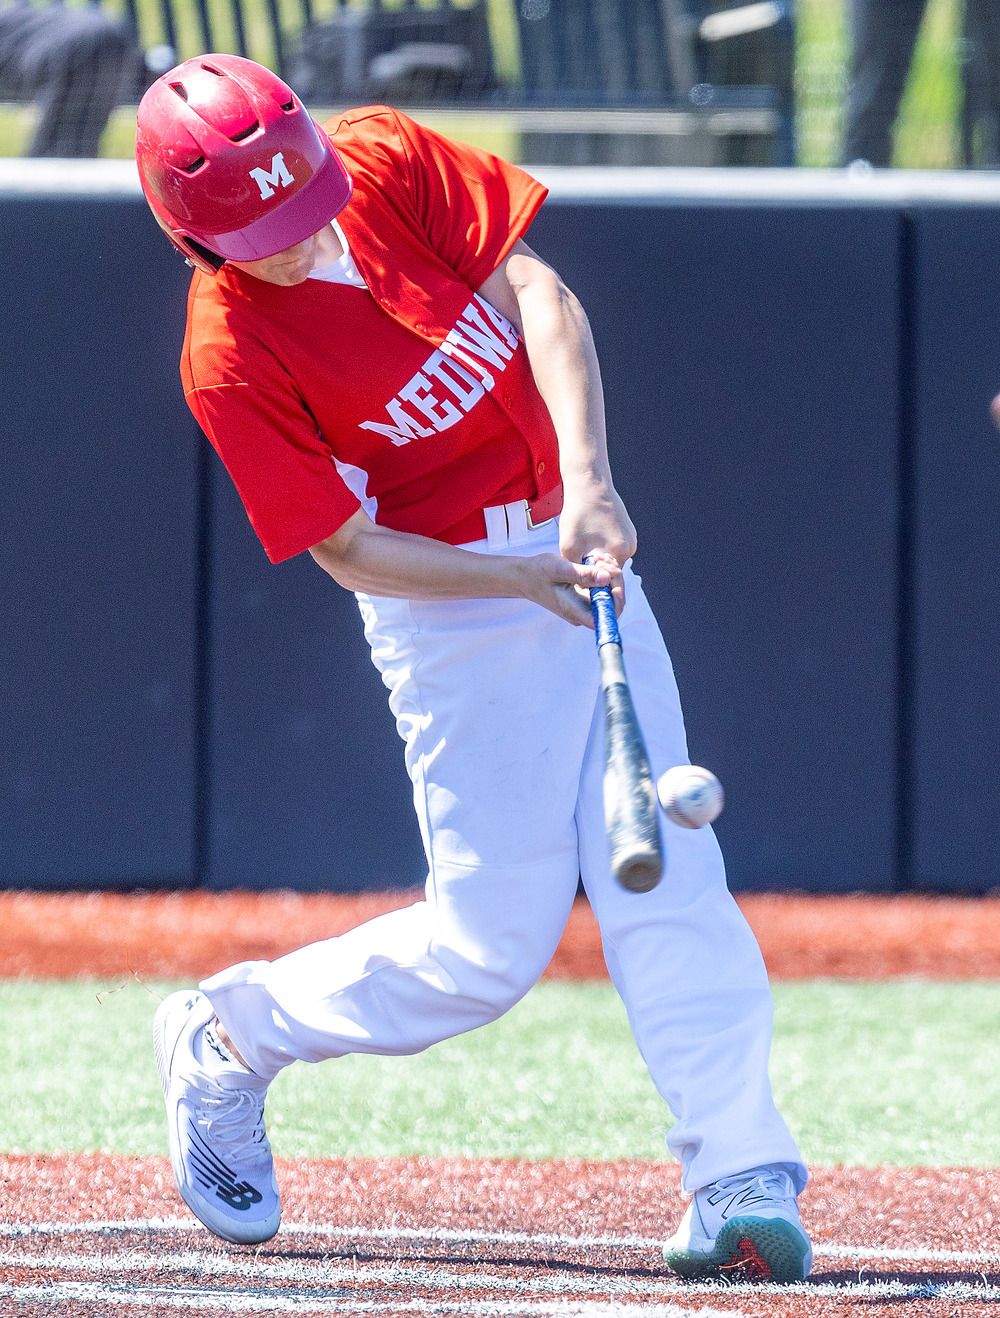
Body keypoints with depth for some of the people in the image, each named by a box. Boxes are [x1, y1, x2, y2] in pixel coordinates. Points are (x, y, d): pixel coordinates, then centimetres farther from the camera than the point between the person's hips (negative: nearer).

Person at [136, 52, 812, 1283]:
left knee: (667, 880, -6)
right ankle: (226, 1039, 19)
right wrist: (524, 577, -25)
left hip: (580, 547, 5)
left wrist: (586, 482, -19)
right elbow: (349, 549, -14)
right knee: (494, 942, -4)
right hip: (453, 606, -5)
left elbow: (536, 292, -7)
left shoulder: (388, 161, -8)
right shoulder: (231, 359, -20)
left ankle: (739, 1177, -7)